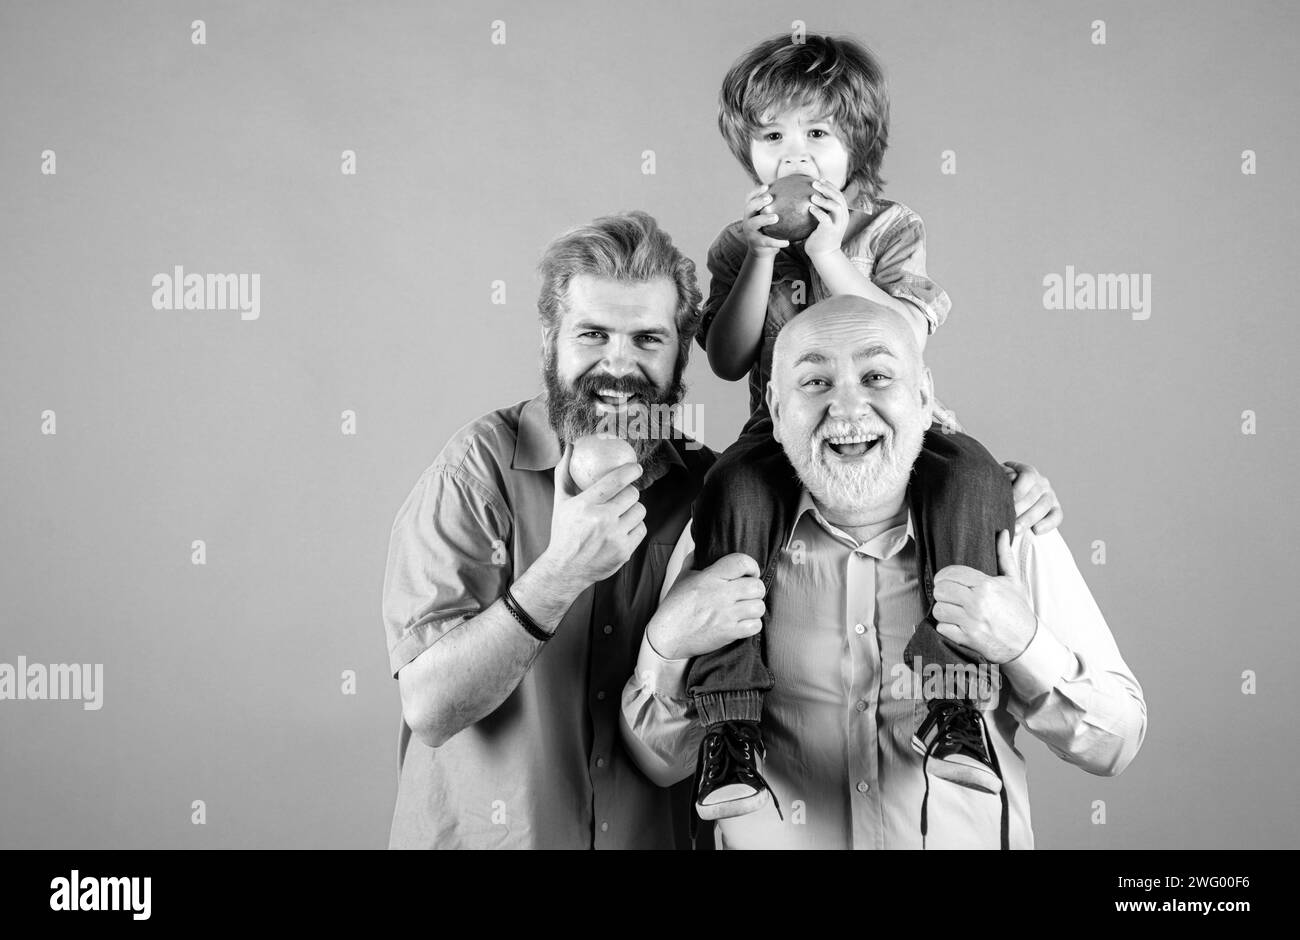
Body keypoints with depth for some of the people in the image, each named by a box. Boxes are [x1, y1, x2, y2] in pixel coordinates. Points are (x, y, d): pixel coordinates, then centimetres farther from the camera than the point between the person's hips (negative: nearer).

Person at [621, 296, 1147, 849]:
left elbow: (1117, 746, -5)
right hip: (771, 842, 0)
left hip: (970, 839, 0)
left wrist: (1026, 647, -21)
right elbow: (662, 764, -4)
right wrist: (666, 650, -21)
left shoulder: (1010, 529, -9)